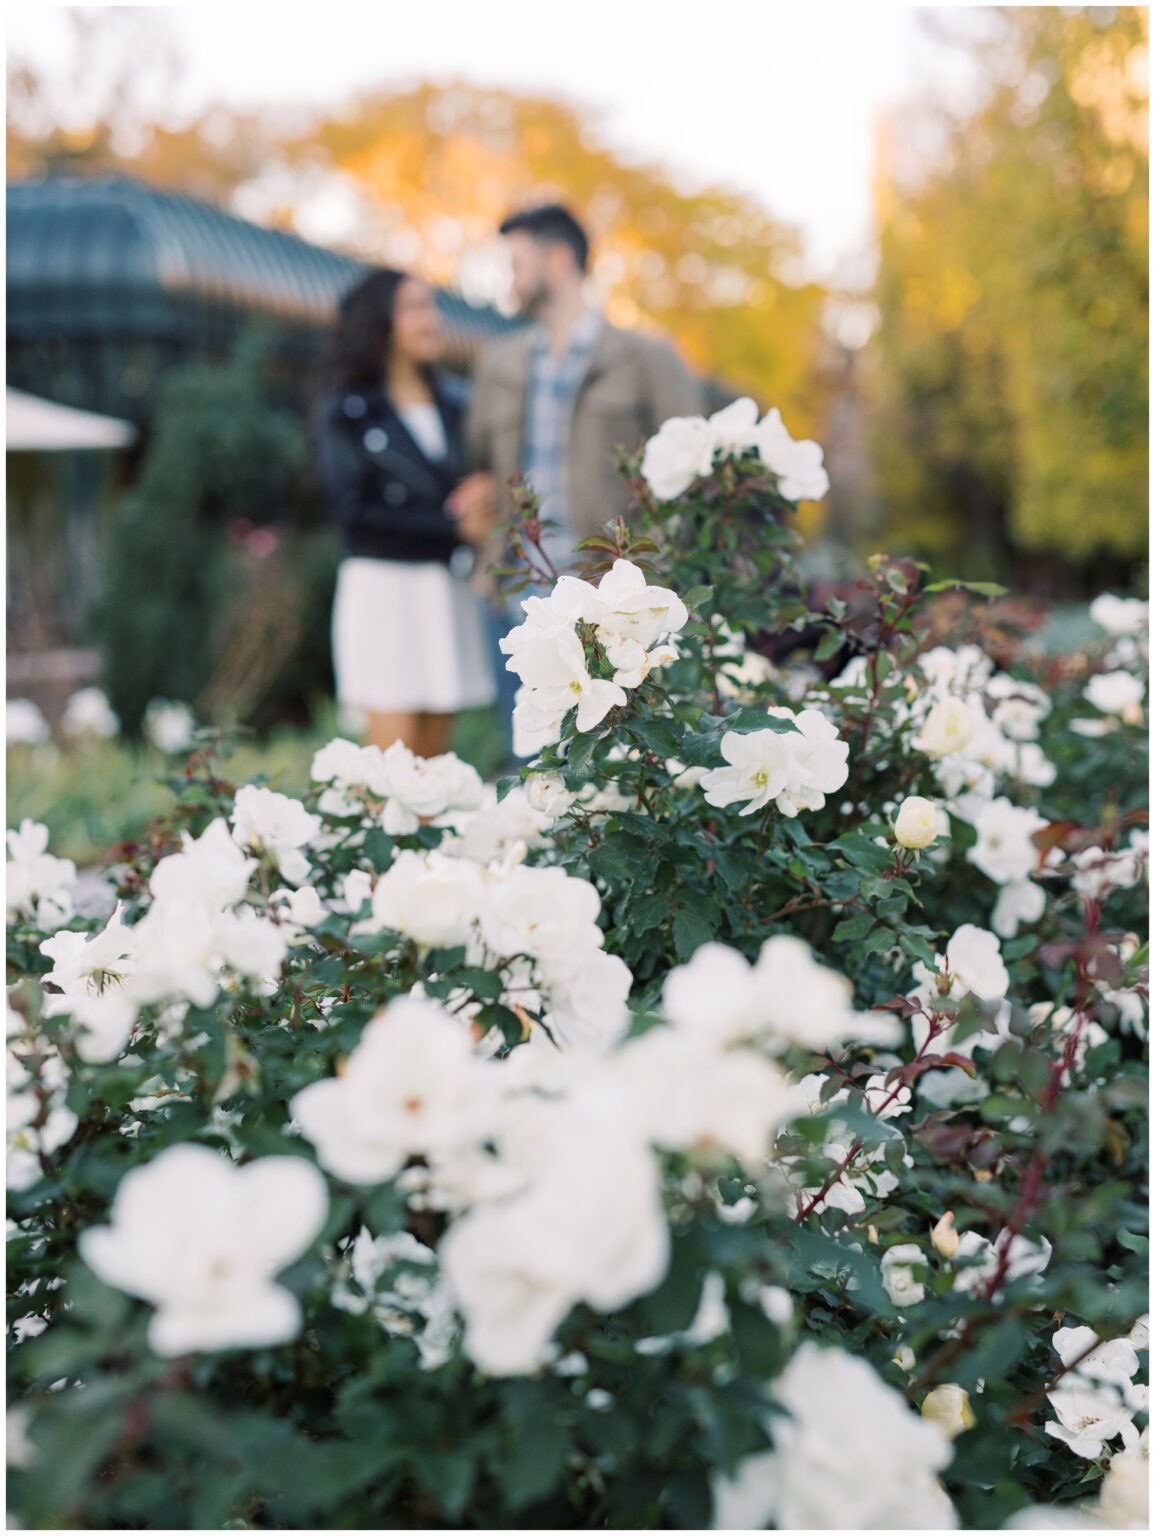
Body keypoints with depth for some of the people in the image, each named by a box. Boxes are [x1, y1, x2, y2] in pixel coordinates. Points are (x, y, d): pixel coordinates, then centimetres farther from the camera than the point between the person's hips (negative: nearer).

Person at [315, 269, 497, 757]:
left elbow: (473, 481, 17)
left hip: (449, 588, 5)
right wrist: (453, 524, -11)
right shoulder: (346, 409, -2)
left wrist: (479, 495, -9)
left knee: (434, 753, 4)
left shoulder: (451, 402, 13)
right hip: (384, 584, -5)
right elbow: (352, 507, -9)